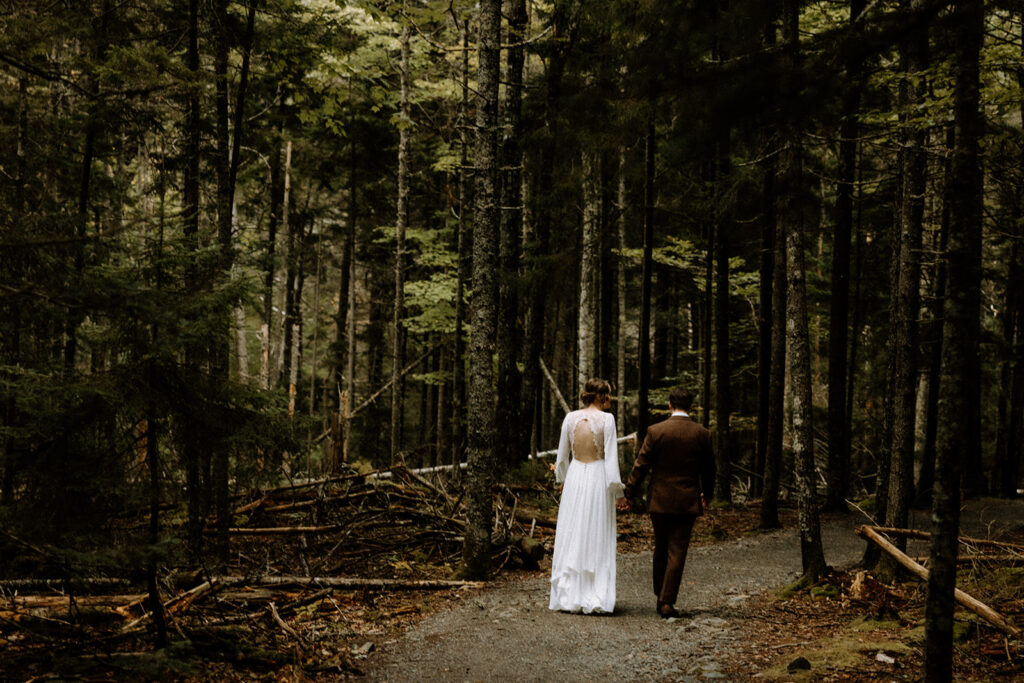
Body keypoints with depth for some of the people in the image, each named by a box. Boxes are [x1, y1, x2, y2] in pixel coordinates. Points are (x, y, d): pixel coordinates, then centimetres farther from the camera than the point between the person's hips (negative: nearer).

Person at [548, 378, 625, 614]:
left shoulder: (570, 418, 2)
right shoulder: (606, 419, -9)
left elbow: (563, 455, 10)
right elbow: (610, 455, -10)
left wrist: (561, 477, 26)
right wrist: (616, 488, -4)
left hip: (575, 478, 3)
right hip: (598, 477, -3)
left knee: (570, 538, 10)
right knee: (598, 540, 3)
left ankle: (566, 596, 12)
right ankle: (596, 600, 2)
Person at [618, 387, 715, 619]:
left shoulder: (655, 431, -7)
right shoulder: (702, 434, -3)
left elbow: (640, 465, -5)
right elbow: (708, 469, 8)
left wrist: (627, 494, 2)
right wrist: (705, 493, 24)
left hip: (659, 500, 1)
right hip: (687, 501, -1)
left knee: (661, 550, 15)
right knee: (677, 552, 1)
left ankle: (661, 598, 23)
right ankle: (667, 602, -2)